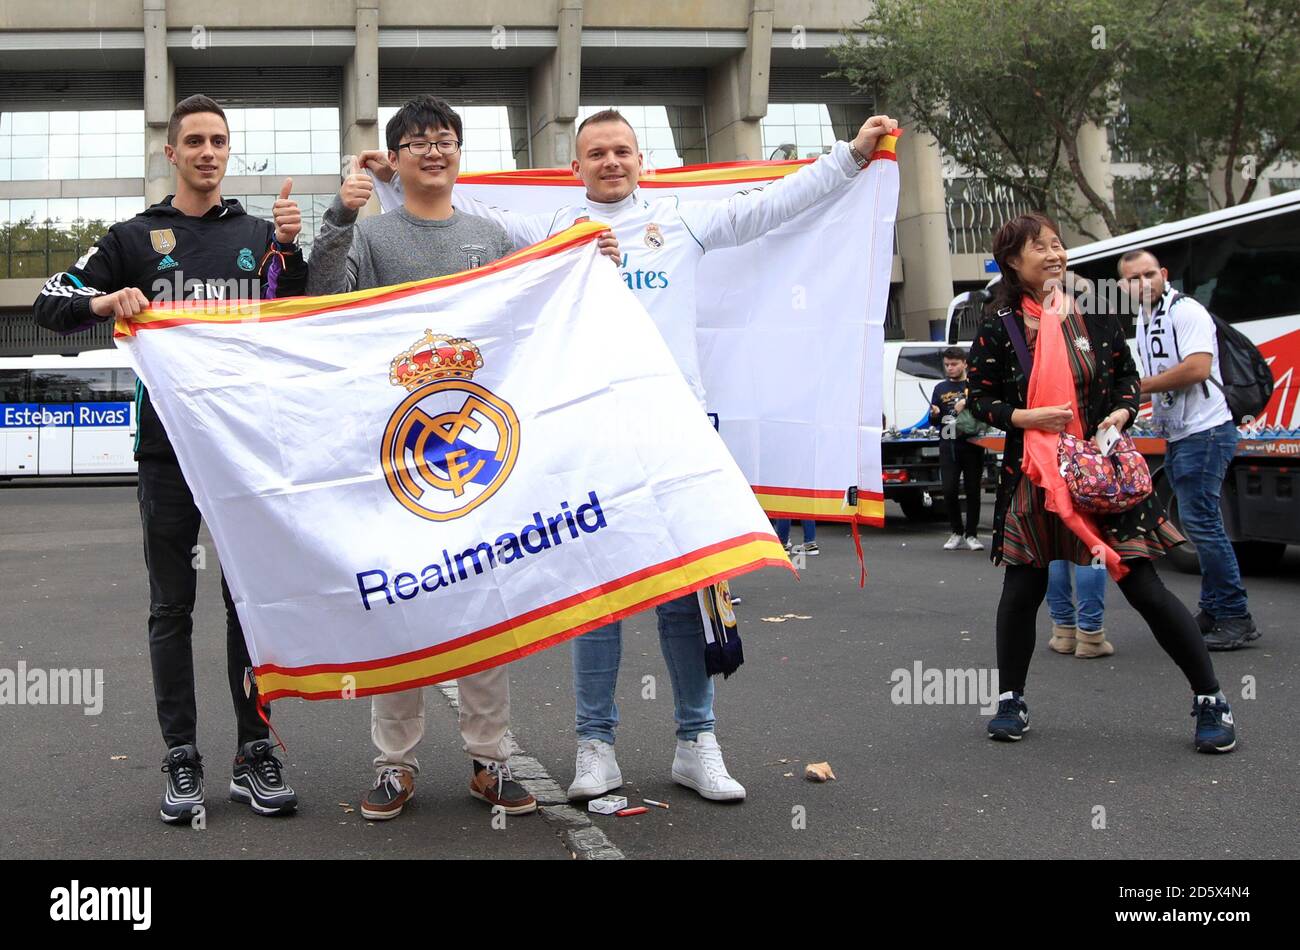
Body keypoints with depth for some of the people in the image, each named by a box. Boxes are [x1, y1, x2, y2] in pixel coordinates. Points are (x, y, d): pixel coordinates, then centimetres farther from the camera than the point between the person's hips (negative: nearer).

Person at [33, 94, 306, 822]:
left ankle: (257, 757, 11)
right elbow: (52, 305, 6)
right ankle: (183, 762, 11)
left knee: (251, 600, 4)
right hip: (168, 446, -1)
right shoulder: (137, 237, 6)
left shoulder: (257, 235, 10)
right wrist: (106, 302, -15)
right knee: (173, 607, 3)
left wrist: (292, 248, -6)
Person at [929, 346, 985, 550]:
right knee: (949, 490, -5)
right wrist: (934, 414, -7)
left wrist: (967, 406, -16)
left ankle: (971, 535, 7)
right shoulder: (940, 388, 15)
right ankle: (956, 533, 8)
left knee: (973, 491, 0)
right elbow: (933, 422, 15)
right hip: (948, 447, 2)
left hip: (972, 446, -2)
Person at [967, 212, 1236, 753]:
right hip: (1032, 475, 0)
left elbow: (1127, 375, 11)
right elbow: (980, 399, 3)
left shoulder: (1093, 312, 2)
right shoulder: (999, 327, -2)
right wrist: (1027, 417, -14)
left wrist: (1121, 413, -8)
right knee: (1022, 588, 6)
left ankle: (1211, 702, 7)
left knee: (1144, 586, -3)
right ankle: (1011, 702, 24)